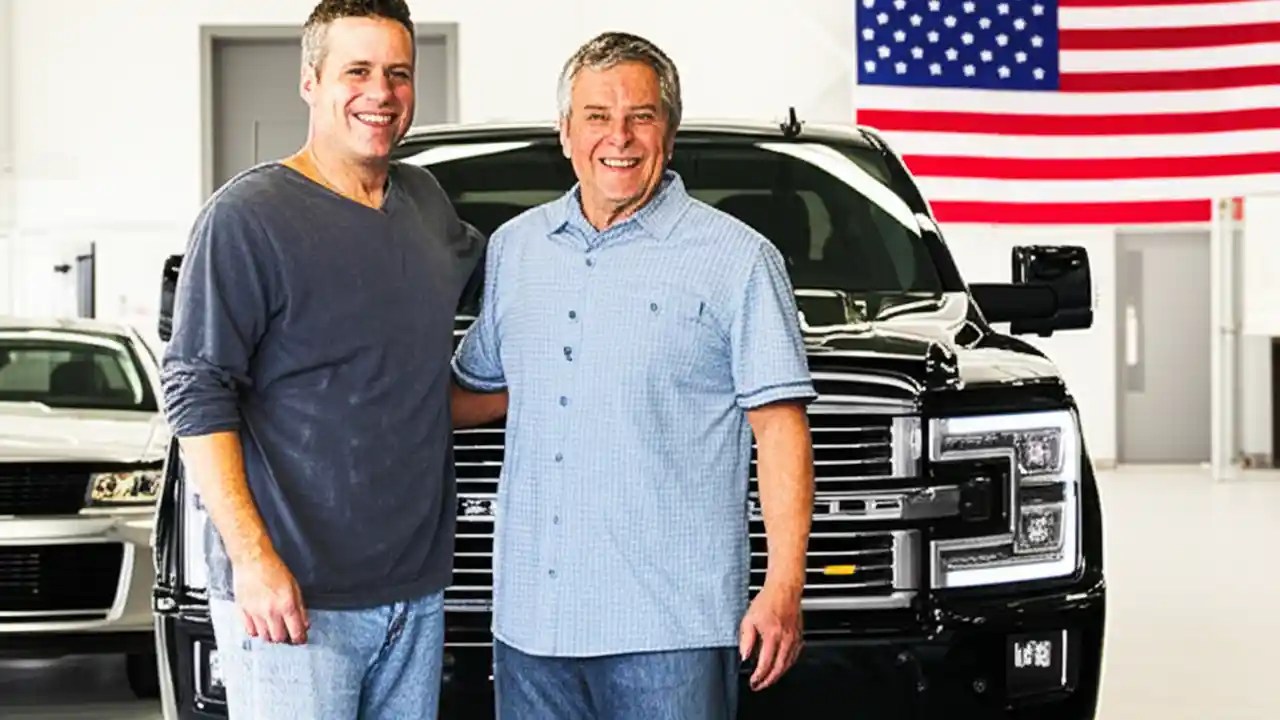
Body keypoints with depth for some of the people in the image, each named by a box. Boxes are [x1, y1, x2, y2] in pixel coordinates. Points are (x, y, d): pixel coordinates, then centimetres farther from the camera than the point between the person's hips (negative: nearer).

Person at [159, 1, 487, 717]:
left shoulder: (426, 200, 12)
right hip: (293, 594, -6)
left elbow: (482, 262, 37)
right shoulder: (248, 215, -9)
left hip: (418, 590, 7)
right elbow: (197, 396, -13)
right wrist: (252, 555, -20)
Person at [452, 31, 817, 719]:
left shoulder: (738, 260, -1)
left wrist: (783, 587, -10)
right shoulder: (514, 247, 13)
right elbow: (475, 385, 27)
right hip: (531, 617, 5)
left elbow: (780, 427, -4)